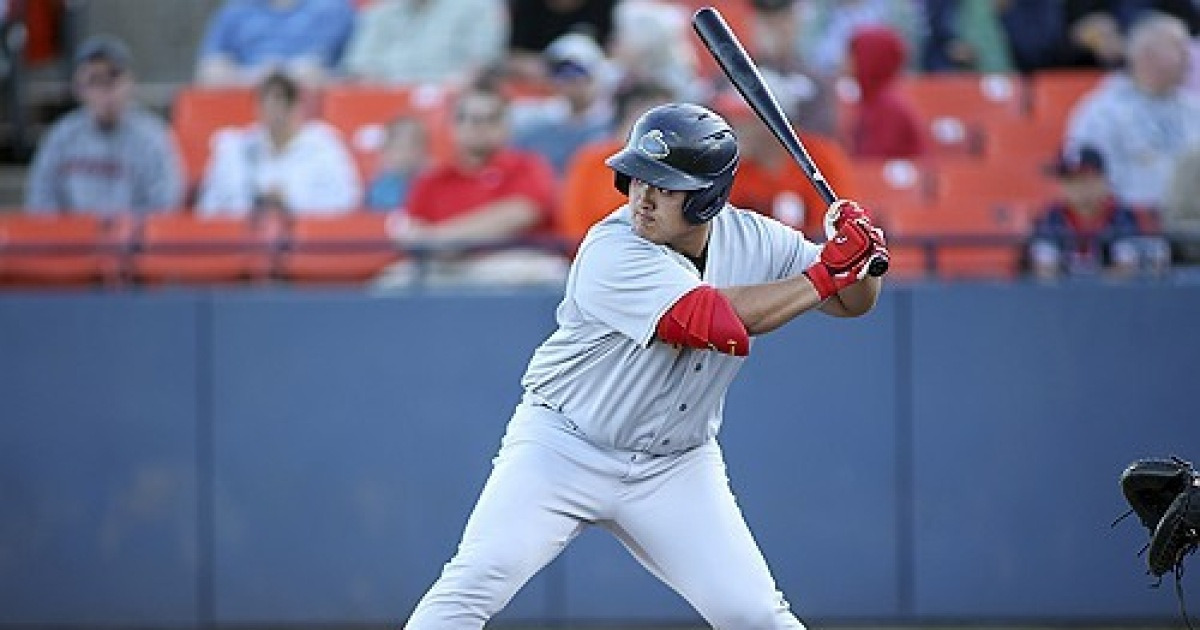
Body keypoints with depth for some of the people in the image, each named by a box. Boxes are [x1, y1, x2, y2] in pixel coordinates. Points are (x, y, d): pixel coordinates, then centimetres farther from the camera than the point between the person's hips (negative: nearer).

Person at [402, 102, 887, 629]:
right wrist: (824, 274, -28)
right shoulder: (612, 252, -24)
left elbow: (854, 301, 4)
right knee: (476, 581, -19)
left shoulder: (752, 239, -6)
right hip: (565, 448, -4)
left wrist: (859, 258, -19)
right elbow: (714, 320, -34)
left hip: (677, 467, 4)